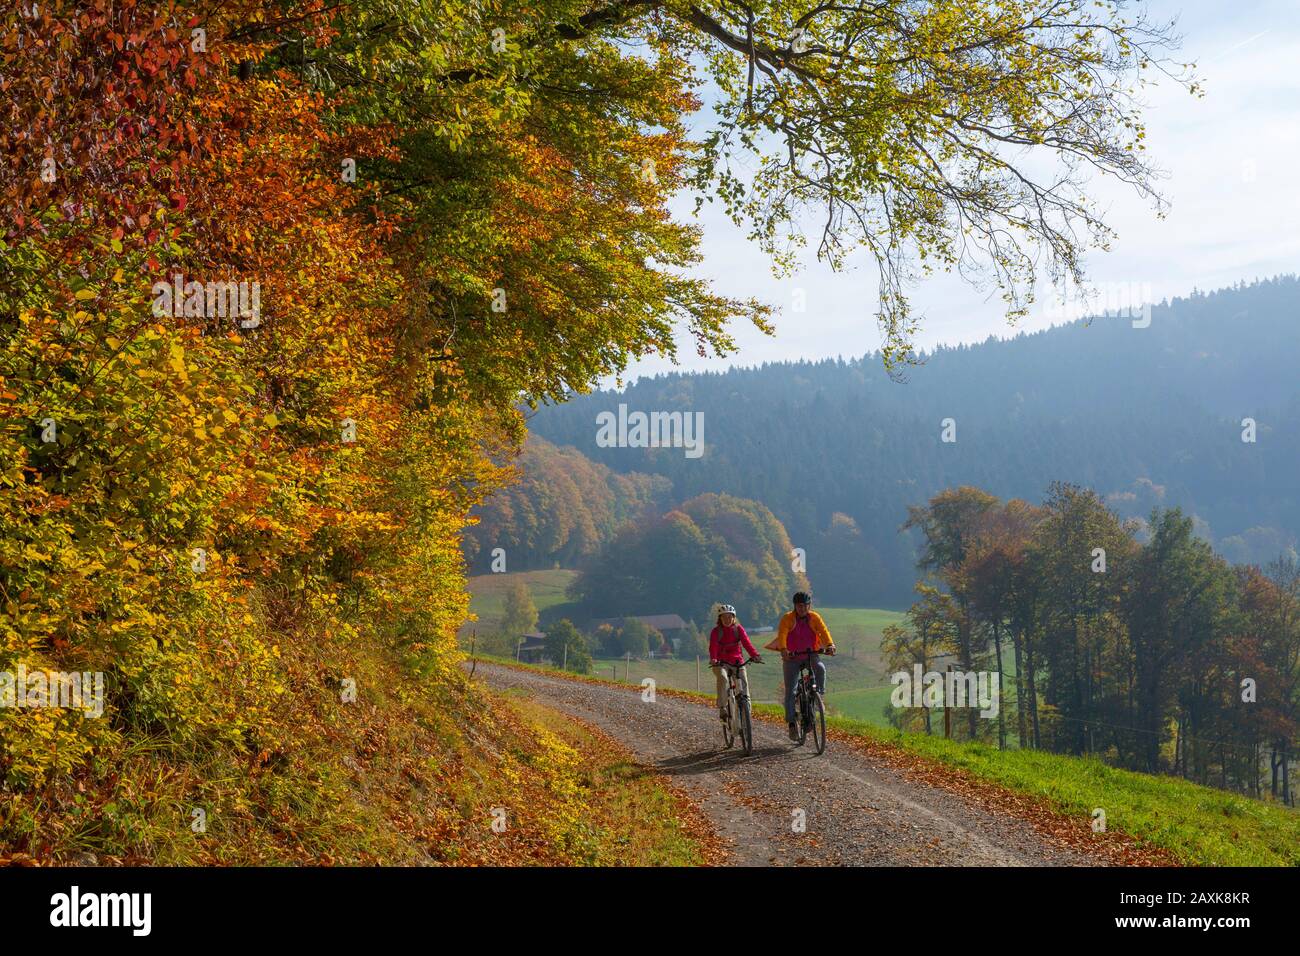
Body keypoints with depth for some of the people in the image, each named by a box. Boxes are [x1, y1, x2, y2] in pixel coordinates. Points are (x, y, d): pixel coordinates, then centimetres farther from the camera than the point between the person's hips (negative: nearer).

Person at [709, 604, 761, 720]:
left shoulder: (738, 629, 2)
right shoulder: (716, 631, -3)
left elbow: (746, 642, -13)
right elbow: (713, 646, -18)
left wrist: (754, 655, -31)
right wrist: (713, 659, -39)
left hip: (737, 661, 2)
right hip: (720, 662, -2)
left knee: (743, 683, -17)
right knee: (722, 678, -30)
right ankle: (722, 708, -28)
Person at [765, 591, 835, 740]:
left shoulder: (815, 617, -3)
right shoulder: (787, 618, -8)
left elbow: (824, 631, -19)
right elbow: (782, 634, -24)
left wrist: (830, 645, -39)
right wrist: (783, 649, -44)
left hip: (811, 655, 1)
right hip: (792, 657, -1)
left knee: (820, 668, -32)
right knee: (790, 691, -6)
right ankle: (791, 724, -2)